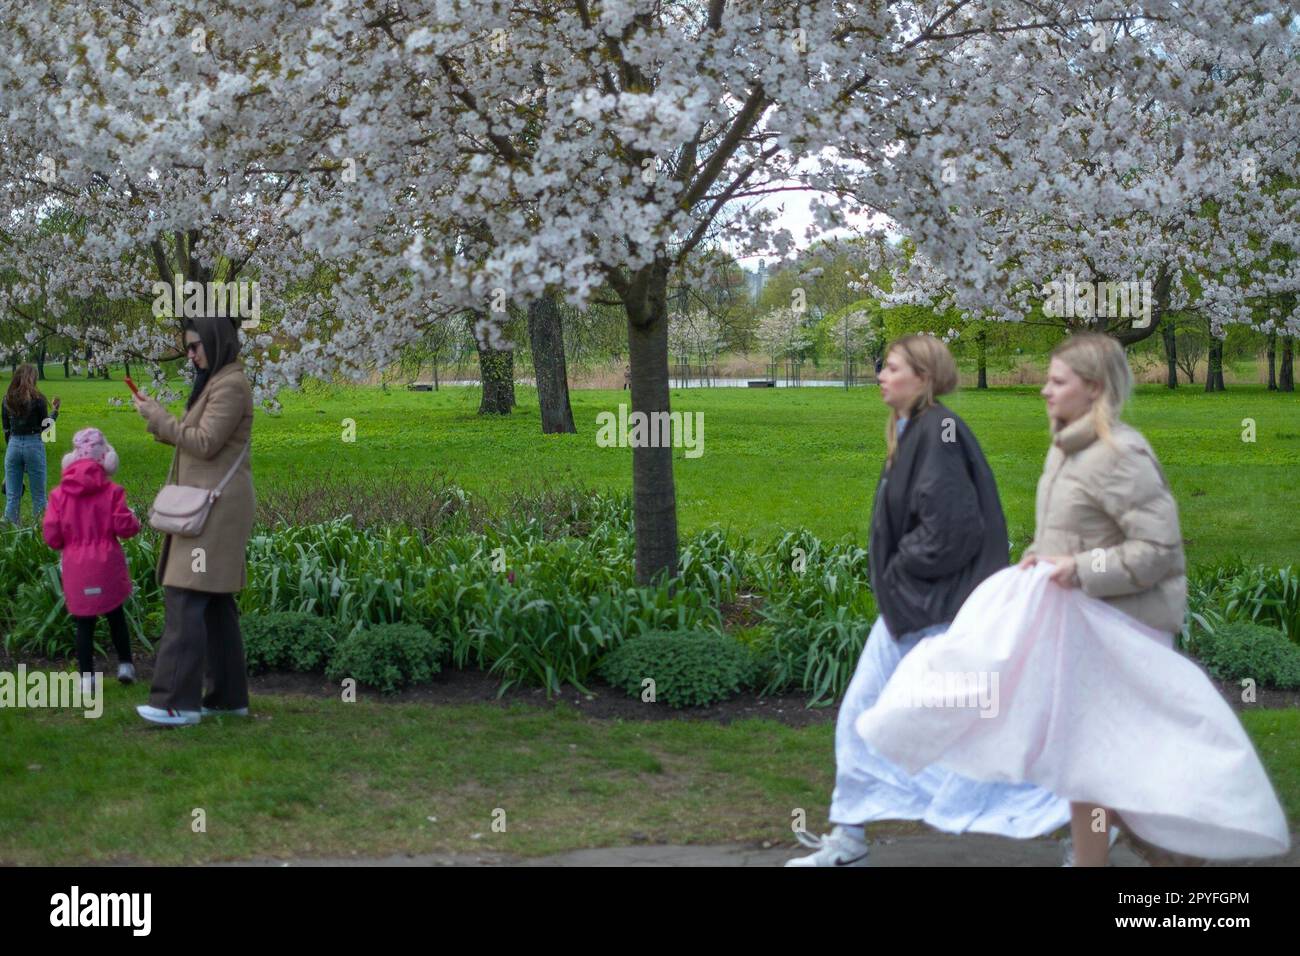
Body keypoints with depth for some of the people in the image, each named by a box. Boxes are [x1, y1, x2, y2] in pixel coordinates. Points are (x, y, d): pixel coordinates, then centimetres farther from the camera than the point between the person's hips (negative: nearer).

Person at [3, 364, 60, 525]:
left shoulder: (7, 399, 5)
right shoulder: (37, 398, -8)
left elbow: (6, 430, 9)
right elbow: (45, 427, -4)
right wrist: (54, 410, 9)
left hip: (13, 445, 3)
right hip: (34, 445, -3)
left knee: (12, 496, 7)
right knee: (38, 495, 6)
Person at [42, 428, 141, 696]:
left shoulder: (60, 493, -2)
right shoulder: (111, 491, -7)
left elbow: (51, 535, -3)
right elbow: (124, 526, -11)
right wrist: (135, 521, 11)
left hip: (75, 567, 1)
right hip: (107, 563, -1)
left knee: (84, 622, 8)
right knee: (115, 614, 18)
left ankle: (87, 678, 5)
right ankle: (125, 664, 22)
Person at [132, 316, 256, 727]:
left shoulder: (231, 384, -14)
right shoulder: (219, 382, 18)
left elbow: (205, 443, -18)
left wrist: (156, 416, -9)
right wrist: (159, 417, 8)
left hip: (215, 507, -11)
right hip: (211, 504, 11)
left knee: (185, 598, -14)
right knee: (215, 601, 10)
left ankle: (178, 701, -16)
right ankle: (229, 695, 13)